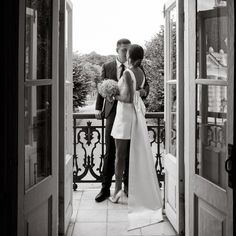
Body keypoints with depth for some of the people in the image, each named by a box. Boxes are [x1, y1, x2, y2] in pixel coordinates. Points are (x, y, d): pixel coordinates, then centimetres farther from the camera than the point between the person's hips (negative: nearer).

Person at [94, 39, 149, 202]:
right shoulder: (107, 67, 8)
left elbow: (146, 85, 11)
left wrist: (144, 91, -14)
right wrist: (98, 109, 1)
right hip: (113, 112, -1)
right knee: (110, 152, -2)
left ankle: (128, 185, 19)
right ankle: (105, 188, 5)